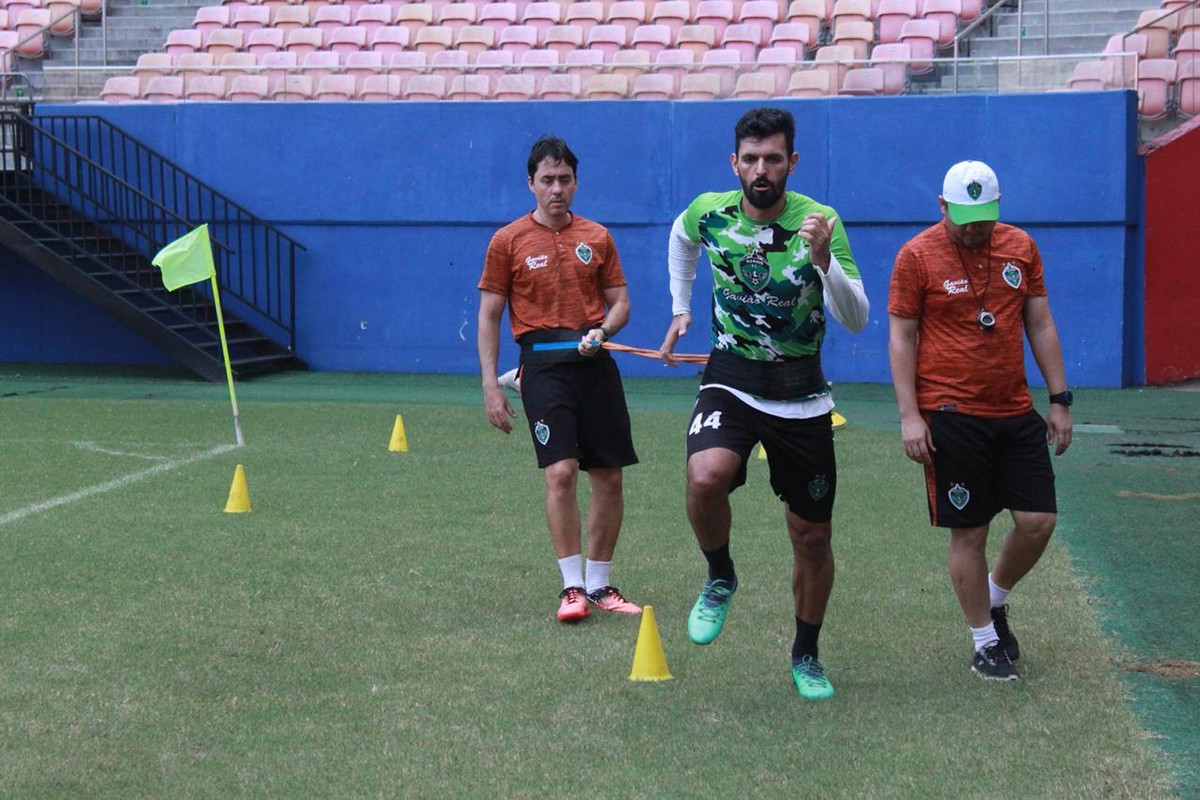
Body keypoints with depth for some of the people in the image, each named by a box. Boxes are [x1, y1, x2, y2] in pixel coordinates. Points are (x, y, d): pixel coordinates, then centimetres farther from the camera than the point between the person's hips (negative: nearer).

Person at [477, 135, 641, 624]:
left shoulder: (597, 238, 10)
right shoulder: (508, 241, 3)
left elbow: (619, 302, 14)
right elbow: (489, 316, 3)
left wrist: (601, 332, -9)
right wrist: (490, 386, -3)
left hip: (595, 362, 4)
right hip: (544, 364, -3)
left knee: (609, 478, 4)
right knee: (560, 472, -15)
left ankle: (599, 584, 17)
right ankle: (572, 587, -9)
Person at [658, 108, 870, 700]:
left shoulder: (819, 222, -13)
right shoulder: (709, 212, -6)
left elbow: (857, 320, -19)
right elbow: (681, 237, 21)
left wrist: (823, 259, -34)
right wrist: (680, 308, 18)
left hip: (801, 395, 0)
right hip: (730, 381, 0)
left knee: (812, 536, 6)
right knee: (705, 478, -30)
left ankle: (806, 656, 28)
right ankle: (719, 579, 0)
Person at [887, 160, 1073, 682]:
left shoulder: (1021, 248, 6)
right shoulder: (918, 256, -6)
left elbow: (1040, 325, 12)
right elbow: (901, 336, -4)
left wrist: (1059, 400, 9)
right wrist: (909, 415, -10)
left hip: (1016, 412, 4)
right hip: (952, 417, -4)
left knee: (1039, 521, 1)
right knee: (969, 532, 1)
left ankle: (995, 600, 28)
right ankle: (985, 642, 16)